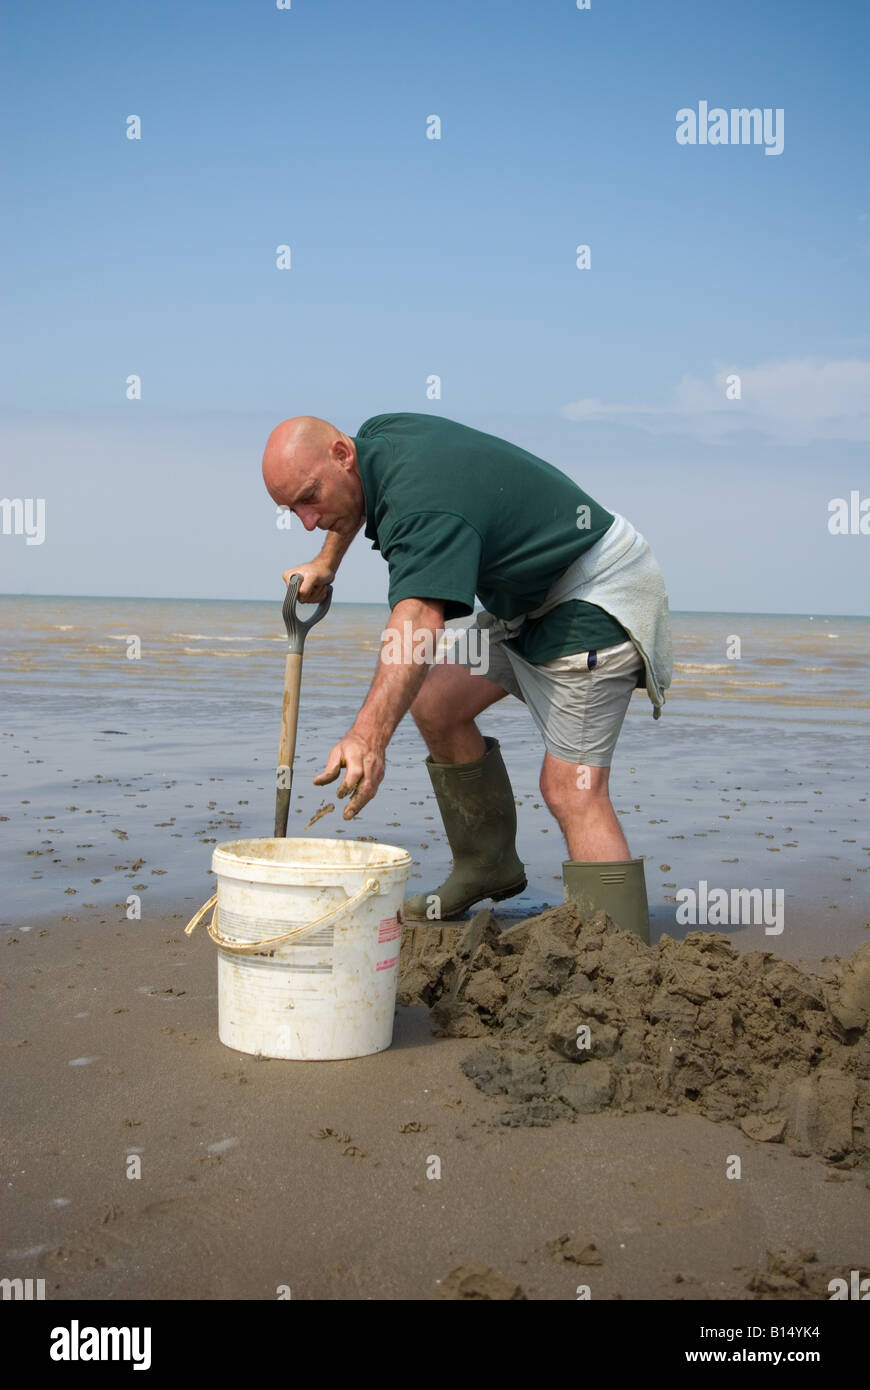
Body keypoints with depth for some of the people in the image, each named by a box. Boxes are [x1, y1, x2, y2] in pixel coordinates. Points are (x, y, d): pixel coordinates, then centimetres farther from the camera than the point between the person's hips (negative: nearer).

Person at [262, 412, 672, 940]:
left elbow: (419, 619, -49)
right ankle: (489, 867, 22)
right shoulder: (377, 436, -1)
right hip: (532, 598, 10)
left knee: (570, 787, -18)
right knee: (435, 704, 8)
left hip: (597, 596, -10)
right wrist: (326, 563, 26)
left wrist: (368, 735, -61)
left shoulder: (423, 502, -32)